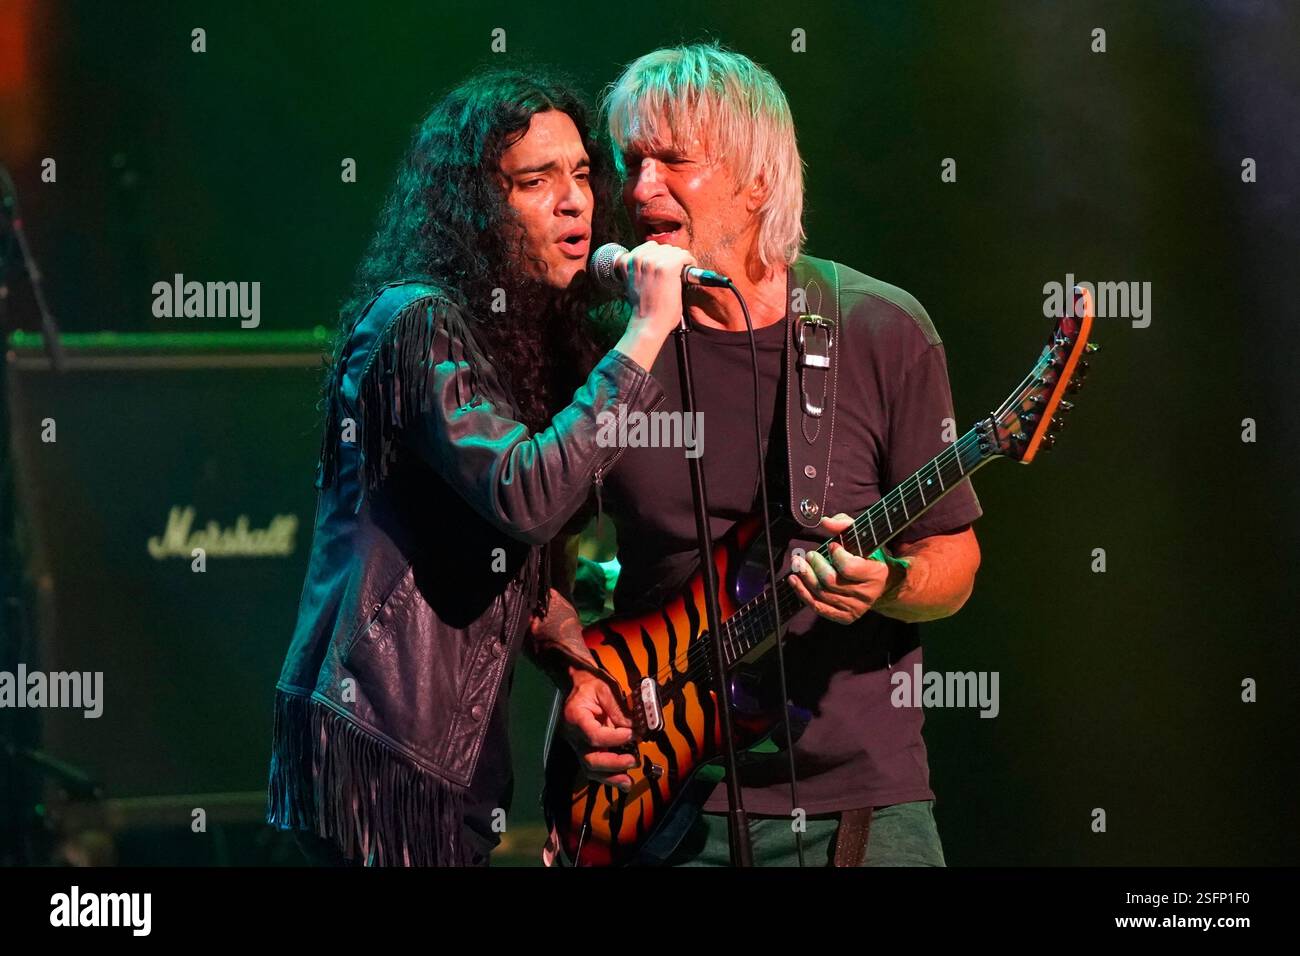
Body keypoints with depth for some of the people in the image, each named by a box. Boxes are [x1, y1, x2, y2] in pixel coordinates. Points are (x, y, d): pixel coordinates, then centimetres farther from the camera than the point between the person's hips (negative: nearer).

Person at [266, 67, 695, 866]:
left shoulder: (525, 334, 14)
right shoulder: (417, 322, -13)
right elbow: (524, 498, -27)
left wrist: (549, 636, 2)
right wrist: (646, 334, -24)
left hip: (455, 740, 9)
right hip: (380, 735, -9)